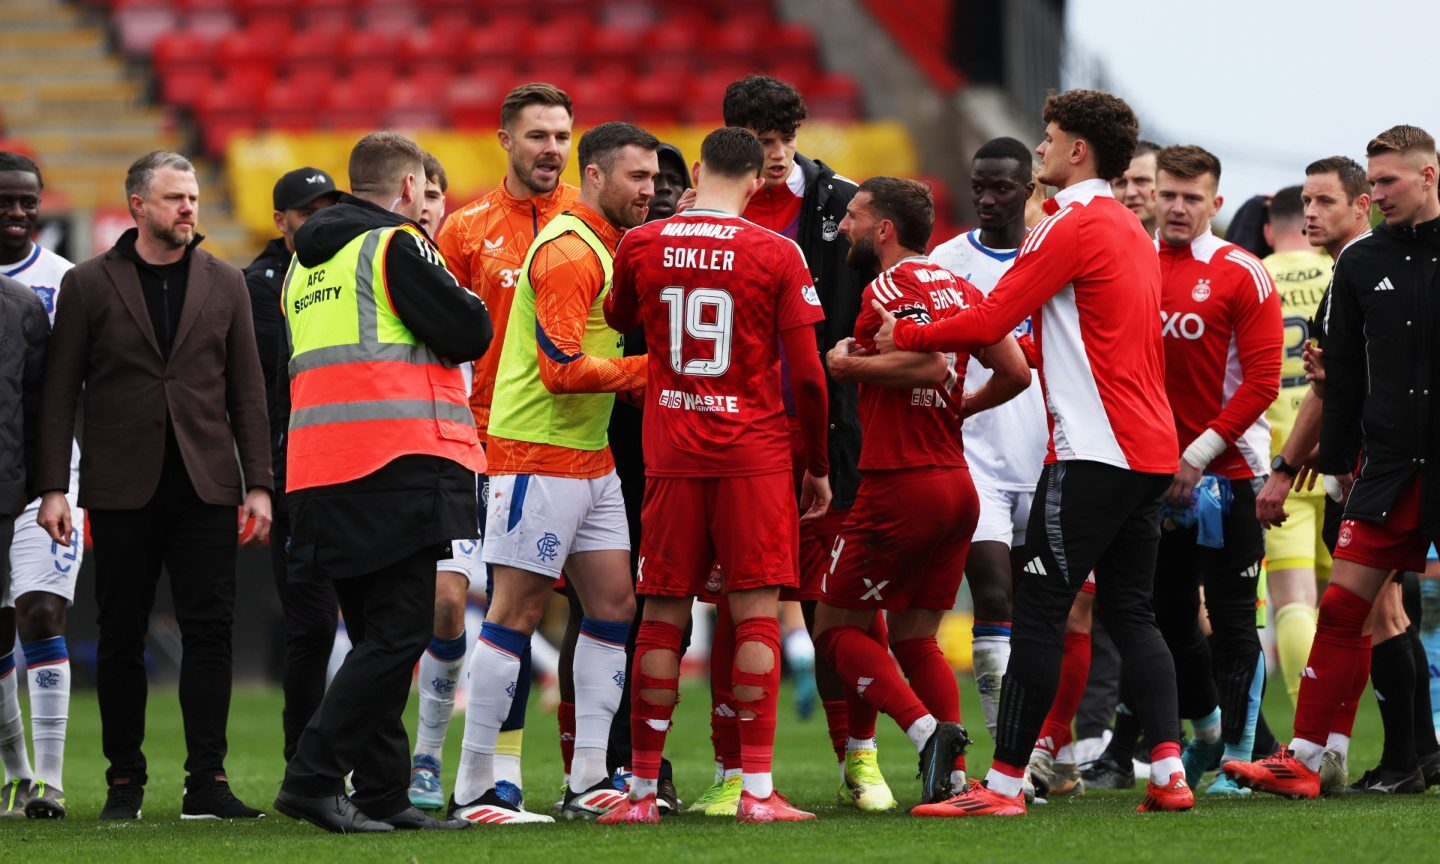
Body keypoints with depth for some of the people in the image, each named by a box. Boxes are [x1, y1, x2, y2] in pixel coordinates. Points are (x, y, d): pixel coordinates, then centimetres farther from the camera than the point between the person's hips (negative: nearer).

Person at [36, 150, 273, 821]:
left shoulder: (224, 284, 10)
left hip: (205, 486, 1)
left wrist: (257, 484, 3)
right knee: (121, 638, 3)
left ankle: (207, 781, -5)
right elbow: (59, 394, 3)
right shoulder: (88, 285, 4)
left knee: (210, 631, -6)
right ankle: (124, 782, 11)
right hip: (122, 488, -1)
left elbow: (246, 392, 11)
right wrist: (53, 488, -4)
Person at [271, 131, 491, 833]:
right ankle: (312, 777, -16)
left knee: (377, 635, 13)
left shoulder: (306, 263, 21)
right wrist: (466, 300, 13)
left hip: (320, 473, 9)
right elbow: (468, 333, -9)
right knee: (398, 631, -8)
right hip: (397, 463, -9)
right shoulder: (396, 245, -5)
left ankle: (382, 795, 11)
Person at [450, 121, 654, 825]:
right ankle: (472, 790, -4)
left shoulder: (608, 246, 16)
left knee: (613, 604, 8)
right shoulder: (567, 251, -15)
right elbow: (562, 368, -22)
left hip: (591, 458, 10)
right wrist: (650, 369, -15)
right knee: (517, 612, -7)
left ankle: (588, 782, 12)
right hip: (539, 455, -10)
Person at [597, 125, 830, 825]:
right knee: (756, 612, -2)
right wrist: (818, 466, 8)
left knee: (662, 617, 6)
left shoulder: (640, 247, 2)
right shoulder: (777, 255, -5)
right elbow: (807, 374, -4)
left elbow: (620, 320, 24)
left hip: (670, 453, 2)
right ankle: (757, 790, -8)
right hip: (755, 453, -2)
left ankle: (642, 791, 8)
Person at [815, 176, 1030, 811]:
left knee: (837, 627, 3)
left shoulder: (891, 288, -11)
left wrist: (851, 365, -14)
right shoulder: (960, 288, 13)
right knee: (915, 638, 16)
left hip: (902, 487, -8)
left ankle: (927, 729, -16)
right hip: (958, 484, 8)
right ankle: (954, 778, 4)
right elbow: (1015, 373, 11)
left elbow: (931, 363, -26)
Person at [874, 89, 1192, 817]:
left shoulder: (1072, 227, -11)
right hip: (1151, 450, 9)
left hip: (1095, 451, -9)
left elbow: (988, 323, -13)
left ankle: (1004, 783, -7)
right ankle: (1168, 772, 1)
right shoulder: (1131, 231, 18)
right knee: (1130, 613, 11)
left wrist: (904, 337, 2)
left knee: (1038, 613, -6)